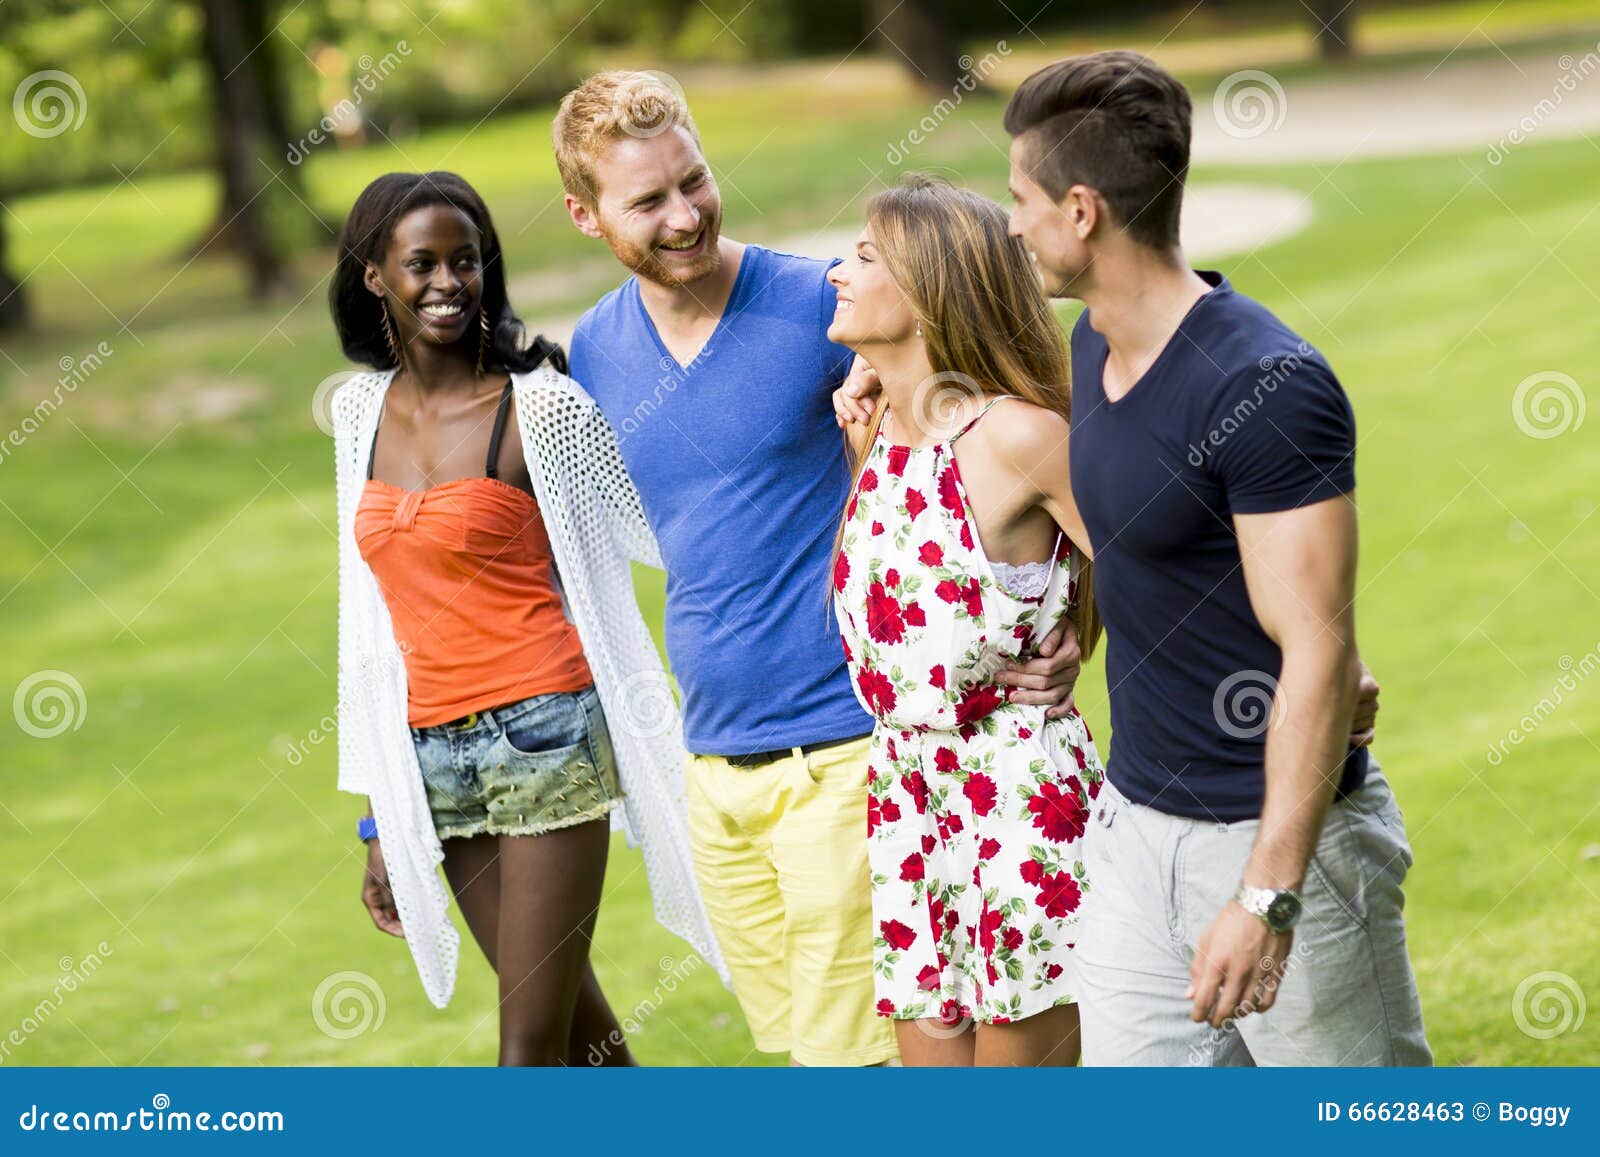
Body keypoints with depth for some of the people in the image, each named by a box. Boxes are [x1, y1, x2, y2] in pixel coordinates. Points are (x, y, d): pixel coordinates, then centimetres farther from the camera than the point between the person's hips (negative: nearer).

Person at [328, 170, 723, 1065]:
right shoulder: (361, 410, 10)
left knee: (534, 1041, -5)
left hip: (545, 732, -5)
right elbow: (373, 614, 14)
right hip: (431, 752, 5)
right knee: (578, 1030, 11)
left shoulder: (541, 406, -7)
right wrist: (379, 819, 15)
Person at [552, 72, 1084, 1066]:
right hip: (713, 760, 6)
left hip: (840, 749, -6)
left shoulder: (823, 306, -10)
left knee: (854, 1053, -8)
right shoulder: (596, 353, 7)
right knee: (796, 1045, 12)